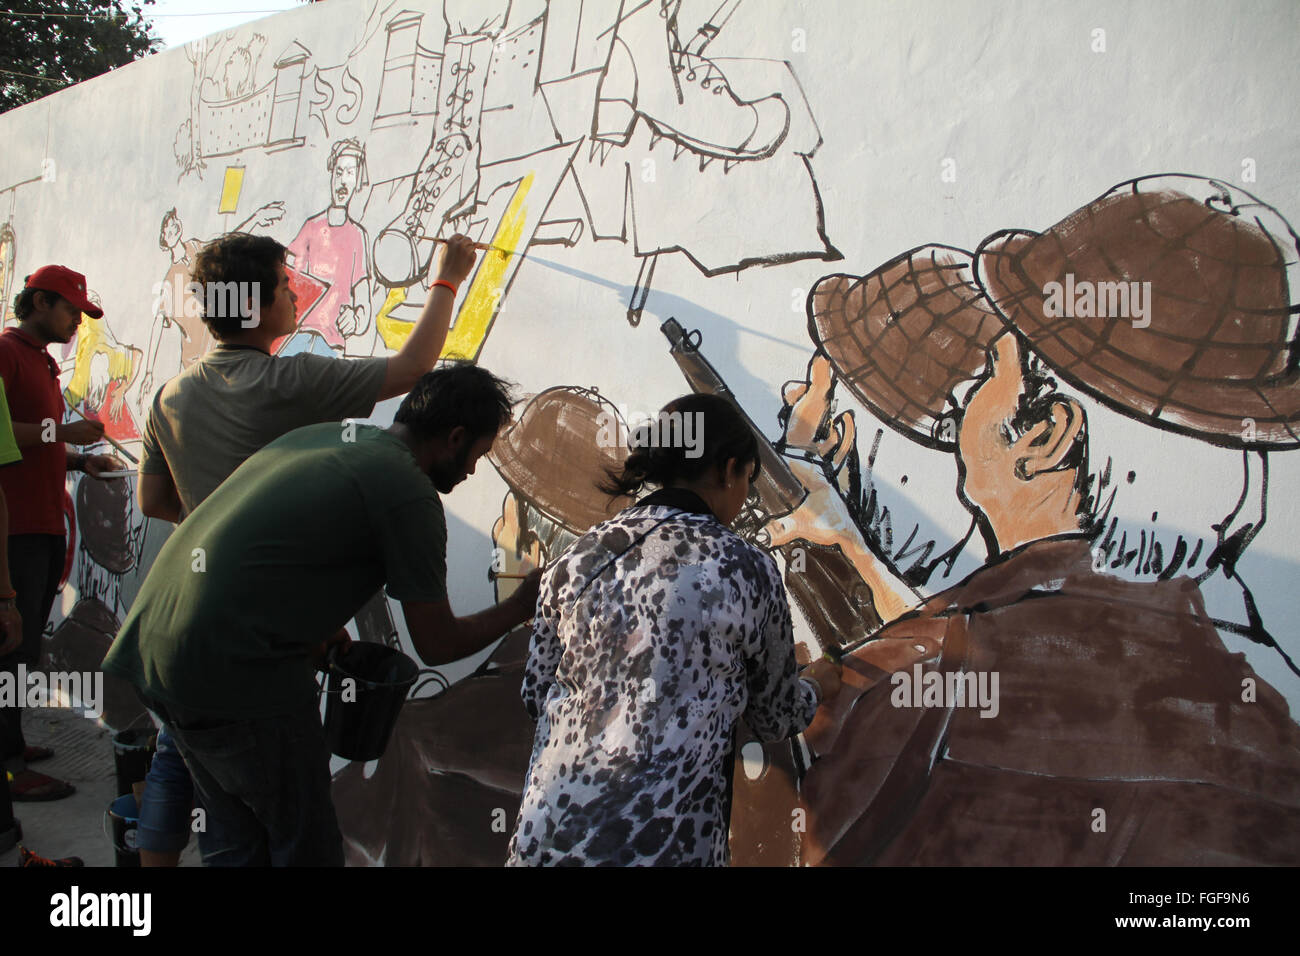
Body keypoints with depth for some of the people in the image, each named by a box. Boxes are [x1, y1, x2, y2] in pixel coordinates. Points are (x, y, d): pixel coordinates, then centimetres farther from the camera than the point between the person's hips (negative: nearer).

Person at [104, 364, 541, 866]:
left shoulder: (320, 434, 15)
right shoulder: (409, 493, -10)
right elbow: (437, 644, -5)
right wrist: (521, 606, 11)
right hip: (235, 673, -9)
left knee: (239, 842, 23)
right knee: (307, 848, 8)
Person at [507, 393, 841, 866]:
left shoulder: (578, 556, 3)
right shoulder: (747, 569, -6)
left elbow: (537, 694, 11)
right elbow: (775, 720, 6)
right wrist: (815, 686, 27)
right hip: (664, 844, -3)